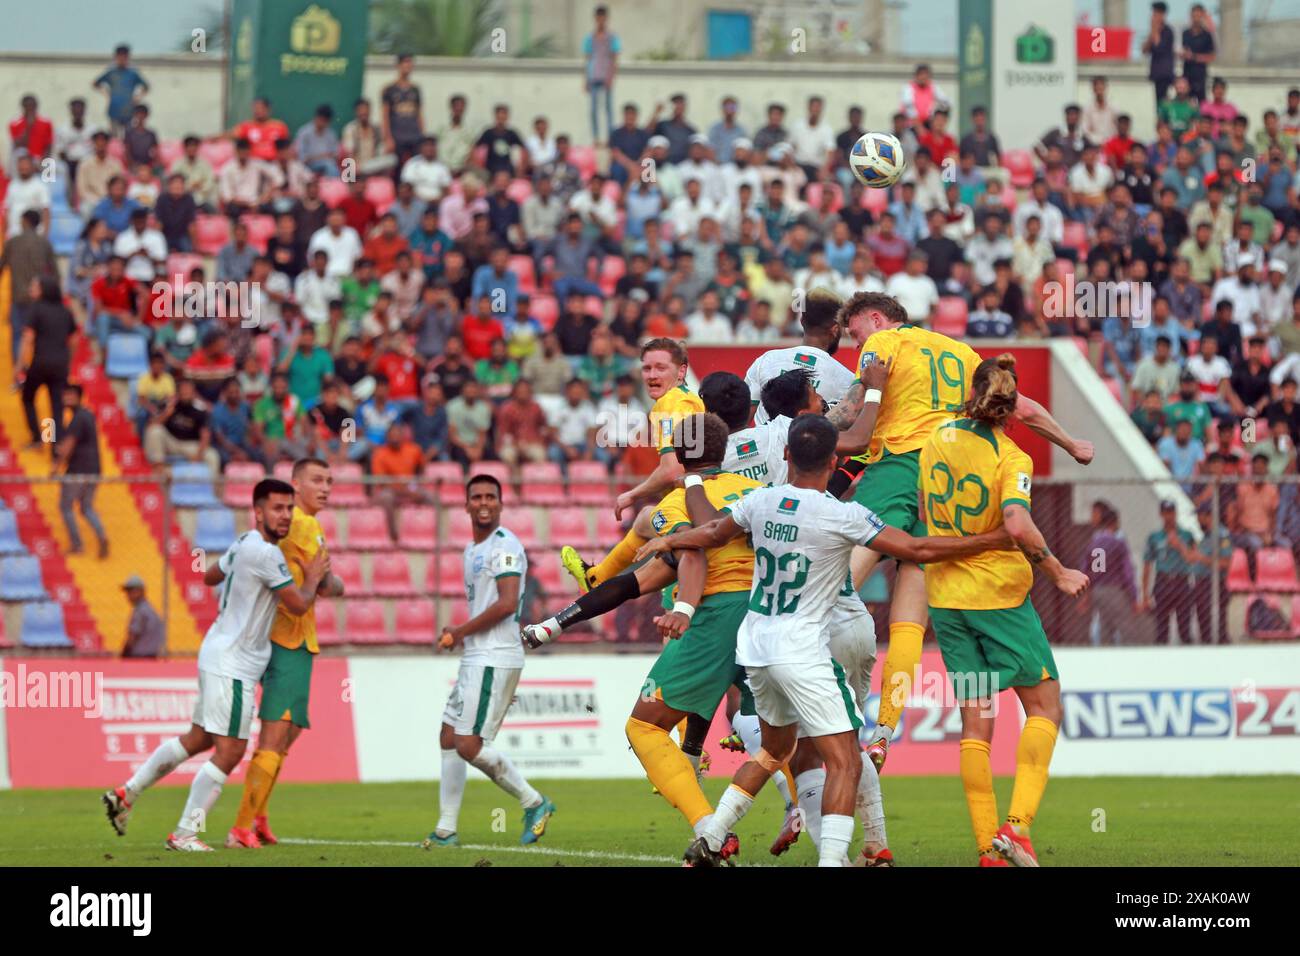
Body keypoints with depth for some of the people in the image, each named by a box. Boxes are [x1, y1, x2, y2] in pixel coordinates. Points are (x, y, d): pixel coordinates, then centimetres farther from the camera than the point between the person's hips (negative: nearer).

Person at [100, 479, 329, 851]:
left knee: (198, 739, 19)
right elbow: (298, 604, -13)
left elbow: (210, 576, 29)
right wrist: (313, 578, 6)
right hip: (232, 663, -10)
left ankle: (127, 793, 25)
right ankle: (185, 832, -5)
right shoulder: (265, 554, -20)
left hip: (220, 655, 10)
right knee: (229, 751, -9)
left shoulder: (242, 545, 11)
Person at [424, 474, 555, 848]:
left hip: (494, 661, -10)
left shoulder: (505, 546, -12)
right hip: (475, 660, 10)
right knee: (449, 739, 9)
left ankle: (534, 803, 1)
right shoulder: (472, 550, 19)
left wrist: (460, 632, -12)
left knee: (469, 746, -13)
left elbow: (506, 604, -21)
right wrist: (459, 635, 7)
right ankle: (446, 830, 12)